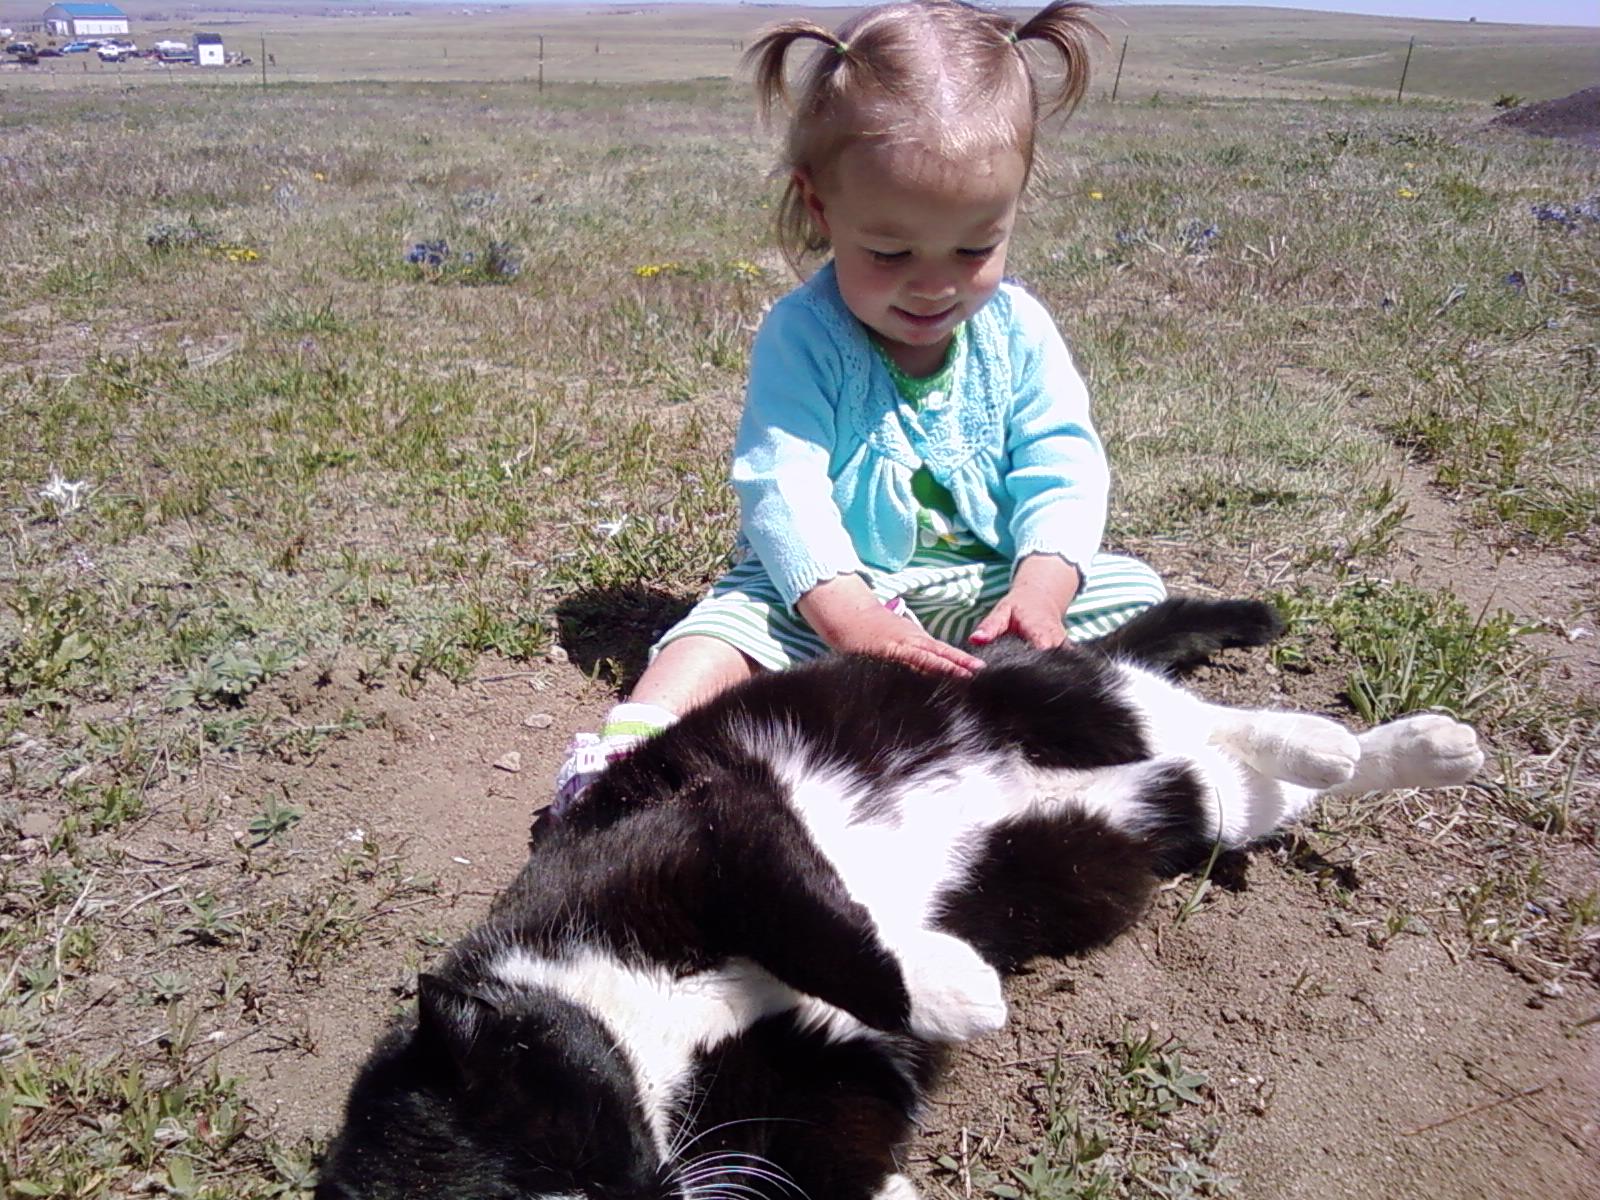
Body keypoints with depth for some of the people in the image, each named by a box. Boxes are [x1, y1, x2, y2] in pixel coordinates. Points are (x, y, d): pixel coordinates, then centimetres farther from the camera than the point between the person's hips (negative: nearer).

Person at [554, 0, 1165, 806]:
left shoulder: (1016, 330, -3)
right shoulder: (801, 336, -14)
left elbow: (1062, 472, -6)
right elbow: (781, 484, -23)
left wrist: (1040, 589, -26)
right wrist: (848, 615, -39)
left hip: (984, 586, 4)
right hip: (829, 588, -3)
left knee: (1132, 590, -12)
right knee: (733, 621, -30)